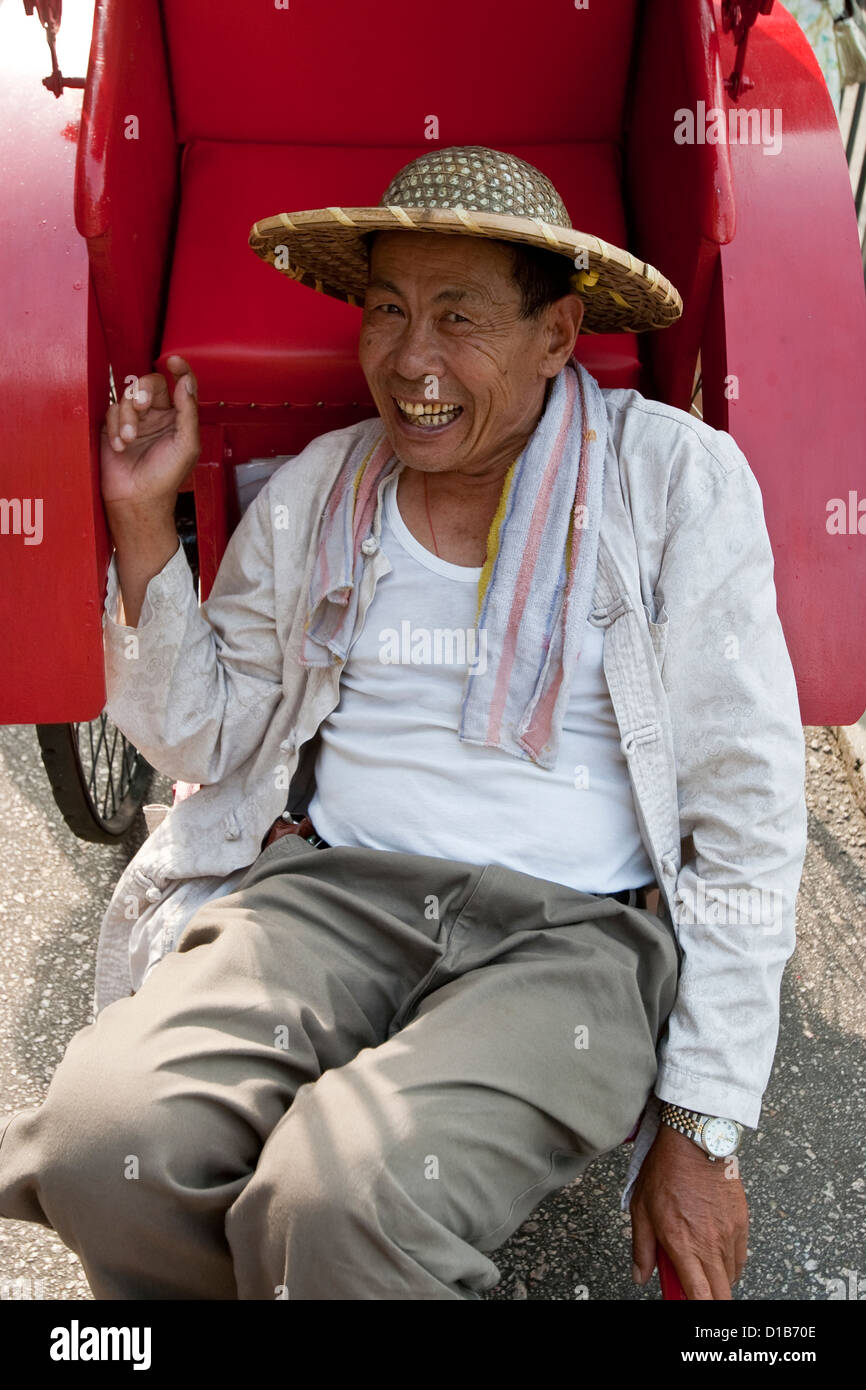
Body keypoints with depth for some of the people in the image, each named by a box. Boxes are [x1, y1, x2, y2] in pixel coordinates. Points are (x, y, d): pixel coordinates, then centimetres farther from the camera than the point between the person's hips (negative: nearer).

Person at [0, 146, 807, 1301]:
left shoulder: (678, 479, 0)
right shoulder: (313, 491, 11)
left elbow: (747, 817, 0)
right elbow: (204, 739, 17)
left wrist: (700, 1132, -3)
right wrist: (143, 522, 4)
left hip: (575, 933, -2)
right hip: (331, 890, 3)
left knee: (346, 1207, -30)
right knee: (103, 1142, -24)